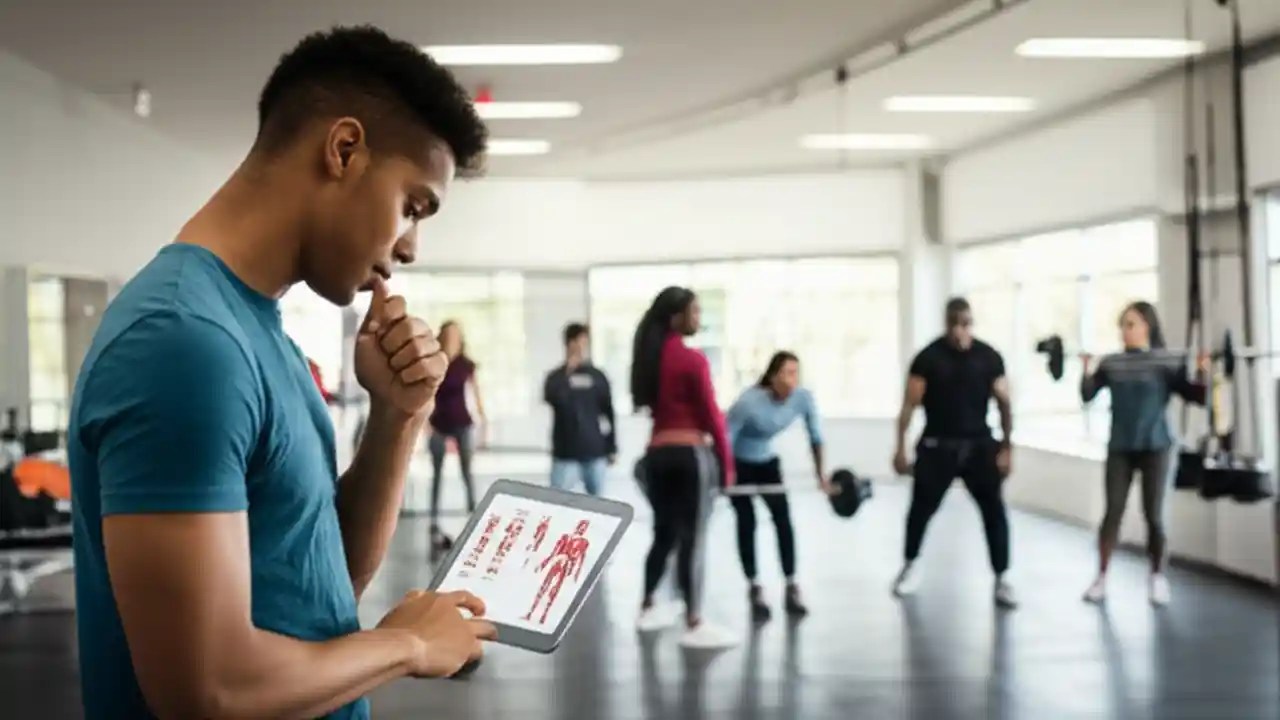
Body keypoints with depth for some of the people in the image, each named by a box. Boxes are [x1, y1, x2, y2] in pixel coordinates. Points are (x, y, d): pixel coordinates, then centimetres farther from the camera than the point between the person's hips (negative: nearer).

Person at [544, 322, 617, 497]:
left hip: (594, 450, 2)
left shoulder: (597, 376, 7)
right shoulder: (557, 377, 1)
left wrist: (612, 448, 10)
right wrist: (567, 373, -23)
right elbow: (551, 398, -20)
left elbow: (608, 413, 11)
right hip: (565, 451, -2)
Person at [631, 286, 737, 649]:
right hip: (691, 454, -7)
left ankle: (648, 609, 27)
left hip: (657, 453, 7)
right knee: (693, 539, -5)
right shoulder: (692, 359, -11)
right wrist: (727, 461, -2)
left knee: (664, 533, 19)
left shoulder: (649, 358, 11)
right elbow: (711, 415, -10)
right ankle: (694, 625, -4)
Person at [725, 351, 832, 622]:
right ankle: (755, 590, 4)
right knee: (747, 522, -6)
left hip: (766, 460, 4)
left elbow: (815, 436, -5)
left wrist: (821, 475, 1)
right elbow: (726, 438, -28)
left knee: (783, 518, -5)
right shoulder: (750, 401, -35)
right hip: (737, 462, -4)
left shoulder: (804, 398, -21)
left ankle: (792, 589, 0)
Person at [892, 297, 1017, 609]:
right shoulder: (928, 357, -8)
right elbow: (910, 404, -6)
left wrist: (1006, 447, -3)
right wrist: (901, 448, -9)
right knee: (921, 507, 8)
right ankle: (910, 566, 31)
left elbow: (1003, 403, 2)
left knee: (994, 510, -4)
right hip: (938, 446, -1)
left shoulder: (989, 357, -2)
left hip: (979, 445, 1)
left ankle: (1001, 580, 3)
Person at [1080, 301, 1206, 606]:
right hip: (1119, 448, 2)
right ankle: (1101, 578, 10)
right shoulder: (1111, 363, 4)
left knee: (1154, 515, 1)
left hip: (1155, 447, -2)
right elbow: (1087, 395, 3)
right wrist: (1088, 370, -10)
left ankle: (1158, 578, 16)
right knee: (1112, 513, 1)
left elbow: (1195, 396, -7)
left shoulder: (1170, 362, -4)